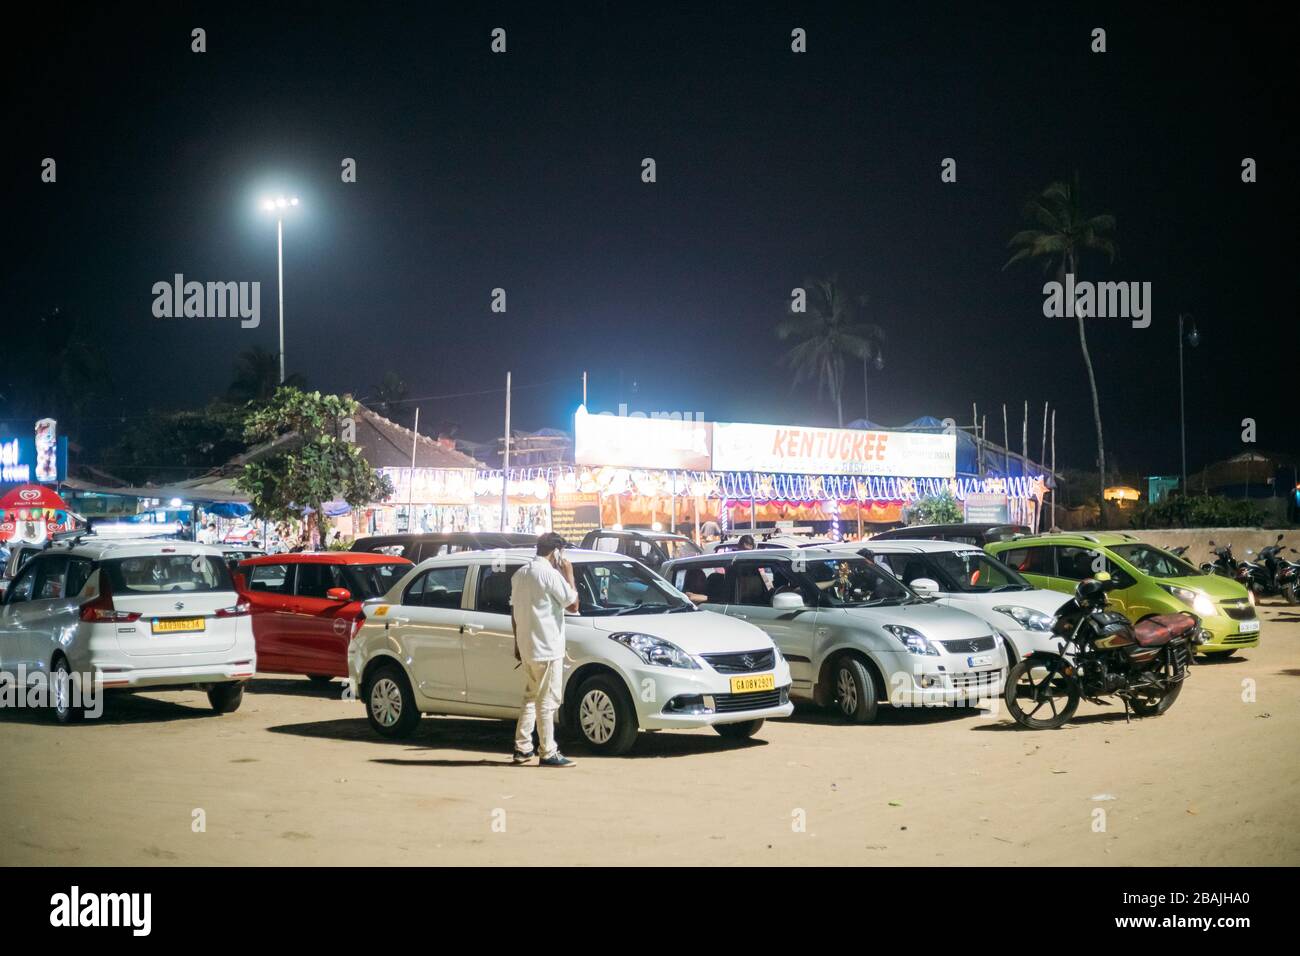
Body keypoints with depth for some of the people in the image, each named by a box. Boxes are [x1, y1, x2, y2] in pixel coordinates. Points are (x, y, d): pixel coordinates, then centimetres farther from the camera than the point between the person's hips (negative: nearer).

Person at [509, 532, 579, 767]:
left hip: (527, 648, 8)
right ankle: (548, 753, -3)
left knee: (531, 697, 17)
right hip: (547, 648, -8)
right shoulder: (550, 574, -14)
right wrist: (569, 575, -2)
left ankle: (522, 748, 17)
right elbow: (572, 605, -11)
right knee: (547, 701, -5)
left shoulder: (519, 574, 12)